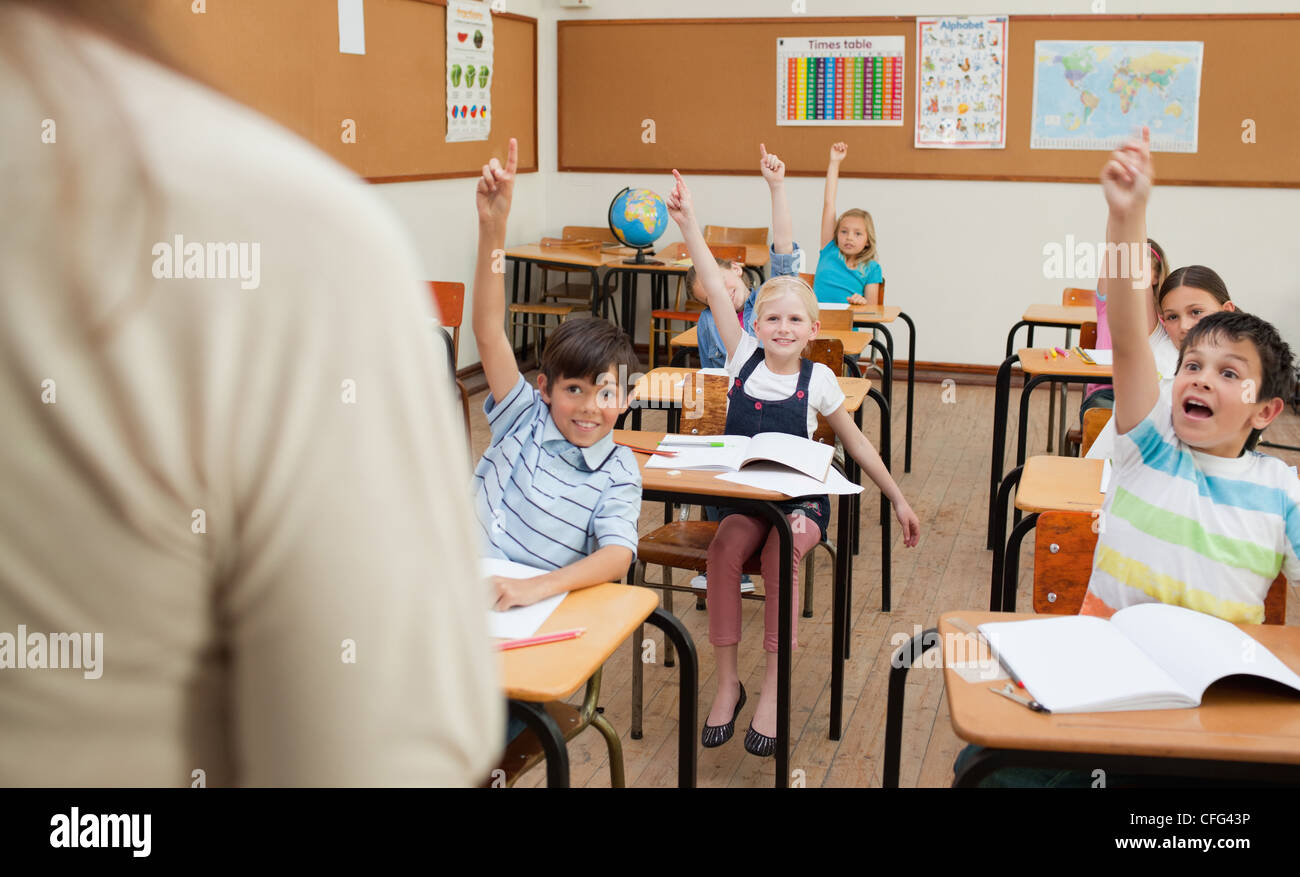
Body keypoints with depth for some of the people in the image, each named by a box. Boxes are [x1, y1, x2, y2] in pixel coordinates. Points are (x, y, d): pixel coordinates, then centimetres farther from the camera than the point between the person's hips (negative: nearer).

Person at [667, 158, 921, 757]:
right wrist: (689, 226, -13)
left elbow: (856, 443, 9)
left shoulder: (817, 380, 0)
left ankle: (771, 691, -20)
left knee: (780, 553, -32)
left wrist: (898, 499, 10)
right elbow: (716, 293, -5)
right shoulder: (744, 359, 3)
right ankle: (727, 682, -16)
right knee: (726, 547, -30)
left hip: (799, 496, -1)